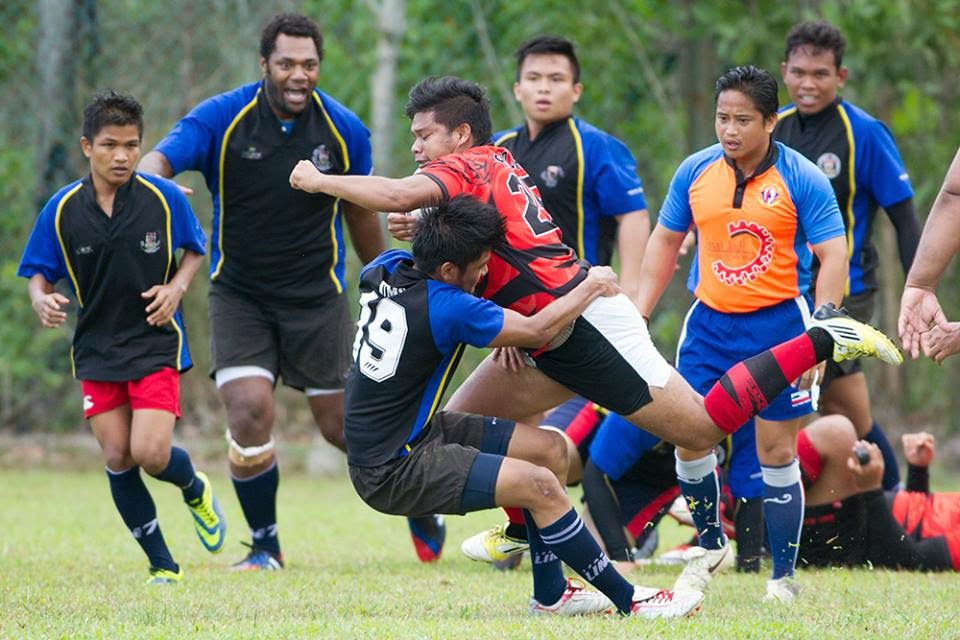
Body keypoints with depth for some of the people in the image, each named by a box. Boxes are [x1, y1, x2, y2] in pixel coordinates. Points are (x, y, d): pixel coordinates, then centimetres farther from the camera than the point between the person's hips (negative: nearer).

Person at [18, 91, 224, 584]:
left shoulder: (164, 198, -8)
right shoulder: (62, 210, -6)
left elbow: (195, 249, 8)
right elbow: (40, 273, 3)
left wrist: (177, 286, -11)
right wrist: (43, 301, -19)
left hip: (156, 343, -2)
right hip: (96, 349, 2)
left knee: (151, 453, -15)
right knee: (117, 458, -2)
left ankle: (195, 490, 21)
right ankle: (163, 566, 11)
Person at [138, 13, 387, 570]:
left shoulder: (345, 131, -5)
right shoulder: (222, 118, -11)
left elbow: (361, 215, 9)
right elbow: (160, 159, -25)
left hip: (318, 295, 0)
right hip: (239, 294, 0)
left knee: (341, 424, 3)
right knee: (250, 409, -17)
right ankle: (265, 547, 3)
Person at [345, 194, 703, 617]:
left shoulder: (385, 268, -1)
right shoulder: (446, 308, -26)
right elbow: (538, 330, -15)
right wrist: (591, 287, 0)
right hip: (391, 472, -10)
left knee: (550, 449, 10)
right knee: (539, 485, -21)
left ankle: (550, 594, 15)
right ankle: (628, 600, -10)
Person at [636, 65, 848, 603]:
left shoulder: (801, 179, -9)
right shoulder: (695, 172, 2)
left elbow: (834, 255, -9)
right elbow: (665, 241, 14)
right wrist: (638, 316, 10)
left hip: (777, 324, -3)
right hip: (709, 324, 4)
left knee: (777, 452, -3)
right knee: (689, 438, -1)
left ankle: (784, 577, 6)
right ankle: (711, 548, 23)